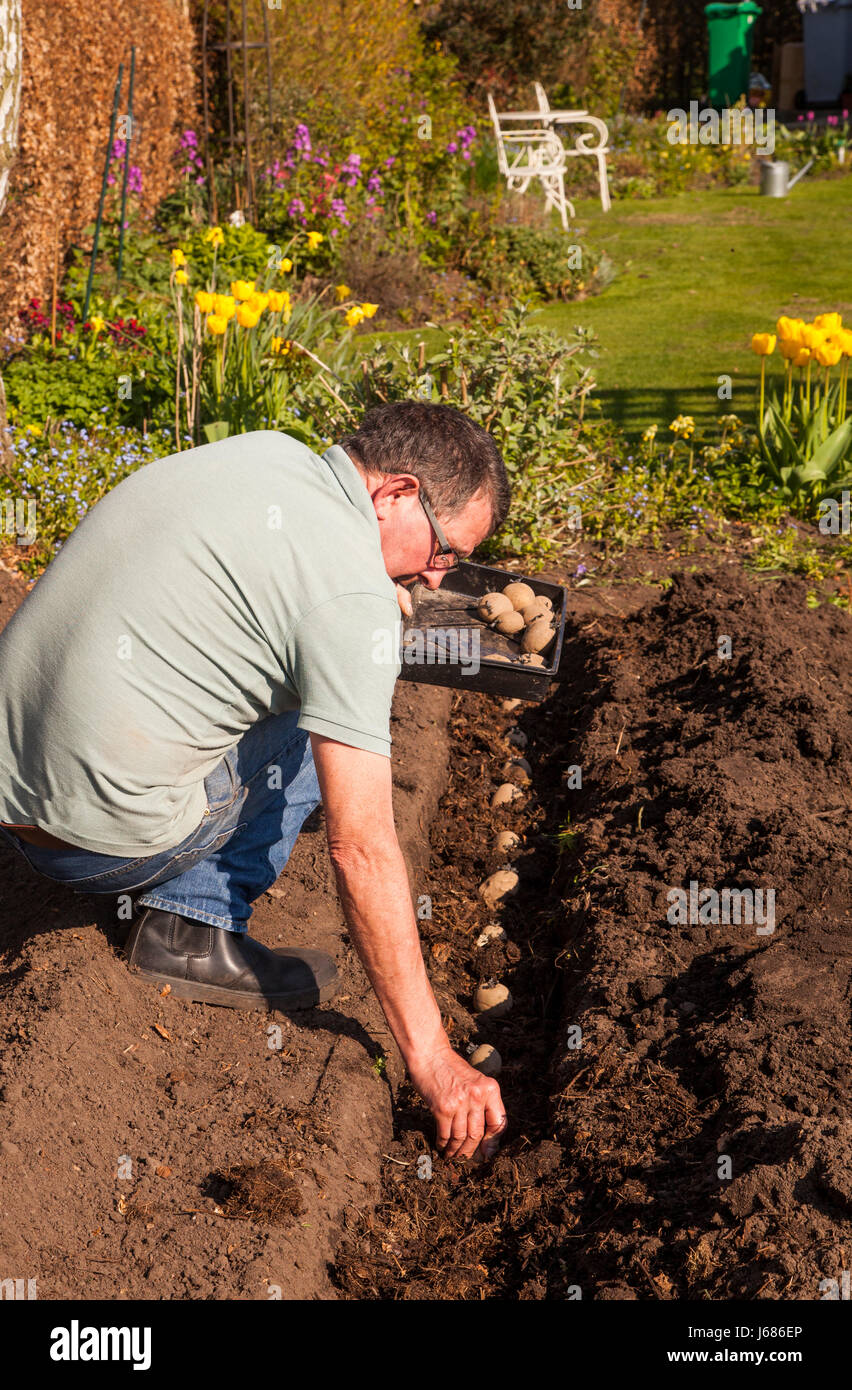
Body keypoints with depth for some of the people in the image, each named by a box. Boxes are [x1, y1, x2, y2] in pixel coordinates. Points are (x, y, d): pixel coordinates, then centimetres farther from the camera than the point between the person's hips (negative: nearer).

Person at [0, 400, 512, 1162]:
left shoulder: (268, 448, 6)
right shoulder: (354, 596, -17)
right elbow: (363, 852, -19)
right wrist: (431, 1058, -13)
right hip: (105, 838, -8)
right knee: (327, 721, 6)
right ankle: (192, 928, 3)